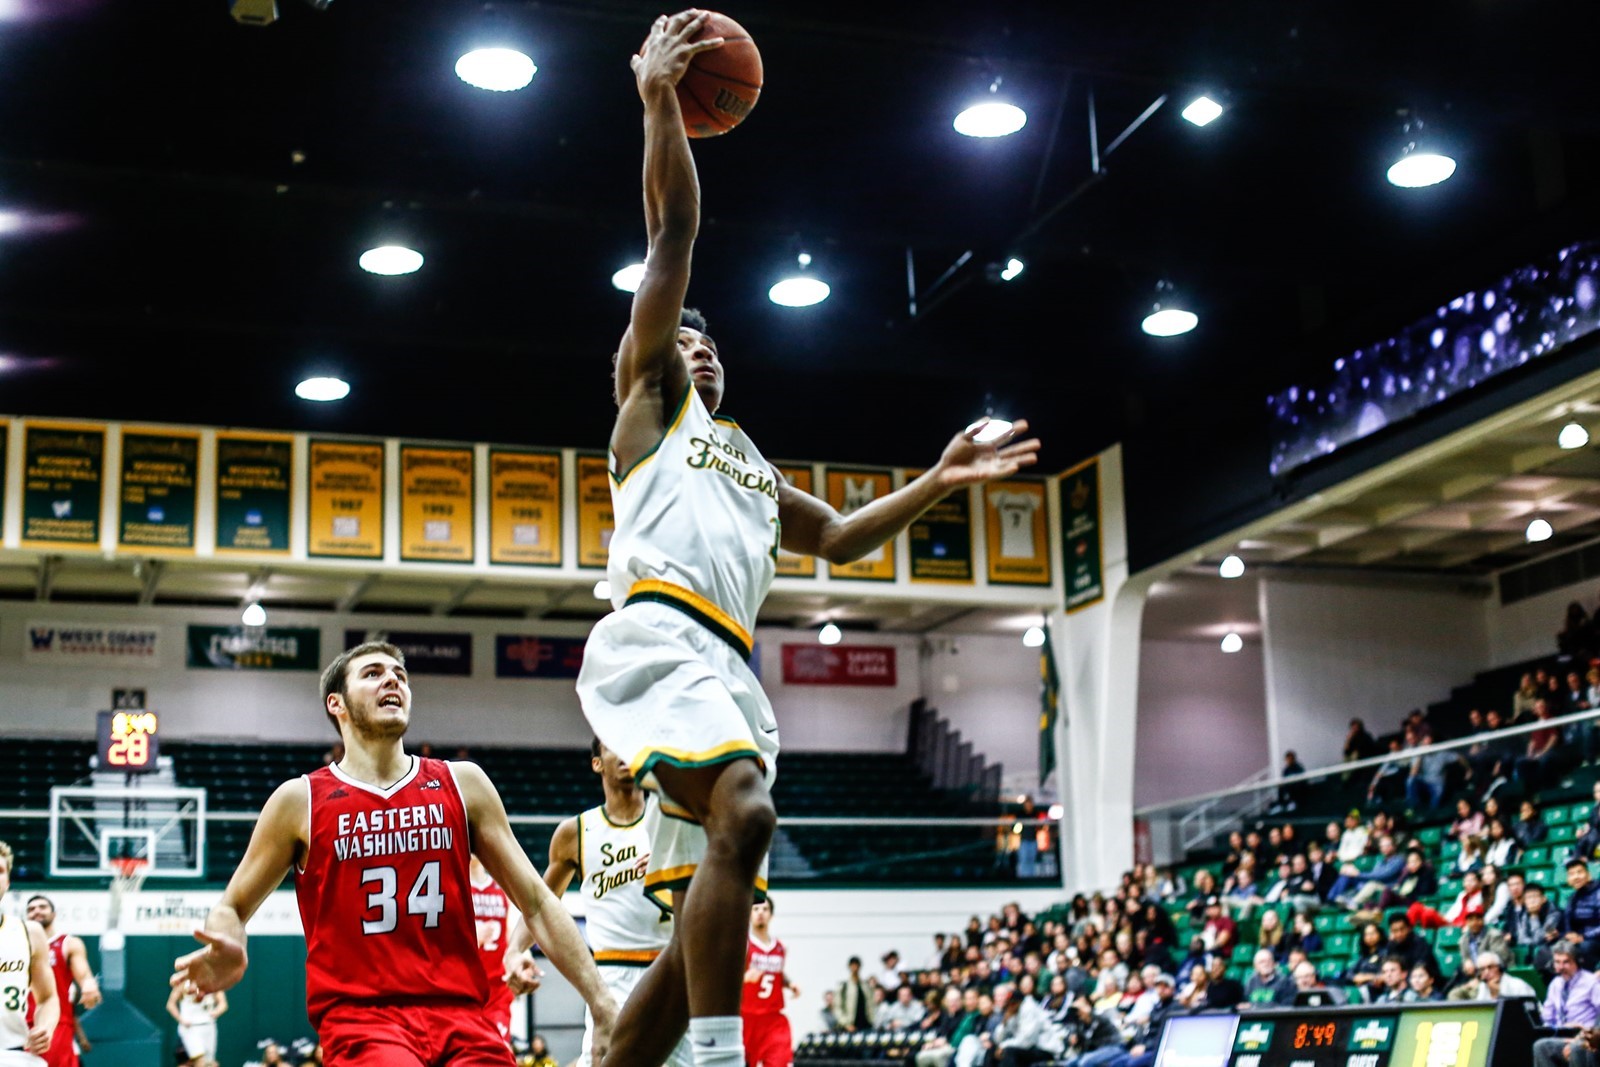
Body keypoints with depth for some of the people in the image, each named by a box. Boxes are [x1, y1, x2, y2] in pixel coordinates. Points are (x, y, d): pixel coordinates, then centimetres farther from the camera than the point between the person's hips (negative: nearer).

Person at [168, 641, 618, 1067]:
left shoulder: (462, 784, 11)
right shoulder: (300, 800, 6)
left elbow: (535, 902, 12)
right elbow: (233, 906, 15)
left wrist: (601, 1003, 5)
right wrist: (229, 953, -10)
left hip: (460, 1014, 3)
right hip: (359, 1014, -3)